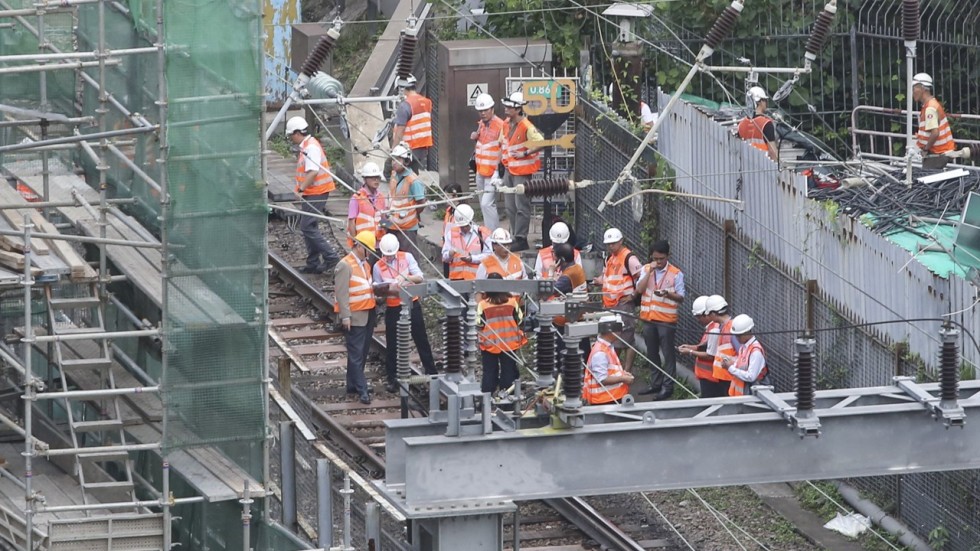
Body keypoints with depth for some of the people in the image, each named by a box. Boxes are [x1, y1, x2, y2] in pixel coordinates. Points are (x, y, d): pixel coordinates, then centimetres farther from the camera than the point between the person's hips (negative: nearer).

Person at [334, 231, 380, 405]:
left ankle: (353, 385, 22)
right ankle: (362, 390, -10)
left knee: (361, 353, 13)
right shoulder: (345, 266, -14)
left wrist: (378, 286, 9)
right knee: (356, 354, -7)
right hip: (354, 317, -9)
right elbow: (342, 293, -18)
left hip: (368, 315, 9)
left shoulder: (365, 264, 14)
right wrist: (345, 316, -21)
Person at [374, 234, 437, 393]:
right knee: (392, 345, 5)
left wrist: (406, 277, -29)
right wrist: (387, 290, -17)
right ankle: (392, 379, 14)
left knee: (422, 341, 7)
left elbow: (420, 277, -10)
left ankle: (431, 373, 17)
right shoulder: (378, 267, -1)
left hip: (412, 304, -1)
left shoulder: (407, 258, -3)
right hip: (393, 308, 1)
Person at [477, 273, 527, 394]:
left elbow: (479, 324, -8)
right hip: (509, 342, 1)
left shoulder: (483, 304, -13)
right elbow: (519, 319, 1)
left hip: (489, 343, -1)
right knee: (508, 370, 11)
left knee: (489, 372, 8)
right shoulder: (512, 301, -7)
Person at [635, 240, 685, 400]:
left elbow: (680, 297, -6)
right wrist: (650, 271, -13)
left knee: (668, 353, -2)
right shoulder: (646, 269, 6)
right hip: (648, 318, 5)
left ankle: (668, 386, 2)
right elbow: (639, 289, -5)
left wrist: (667, 294, -26)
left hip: (666, 319, -5)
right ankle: (656, 383, 25)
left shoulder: (676, 274, -6)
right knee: (652, 353, 14)